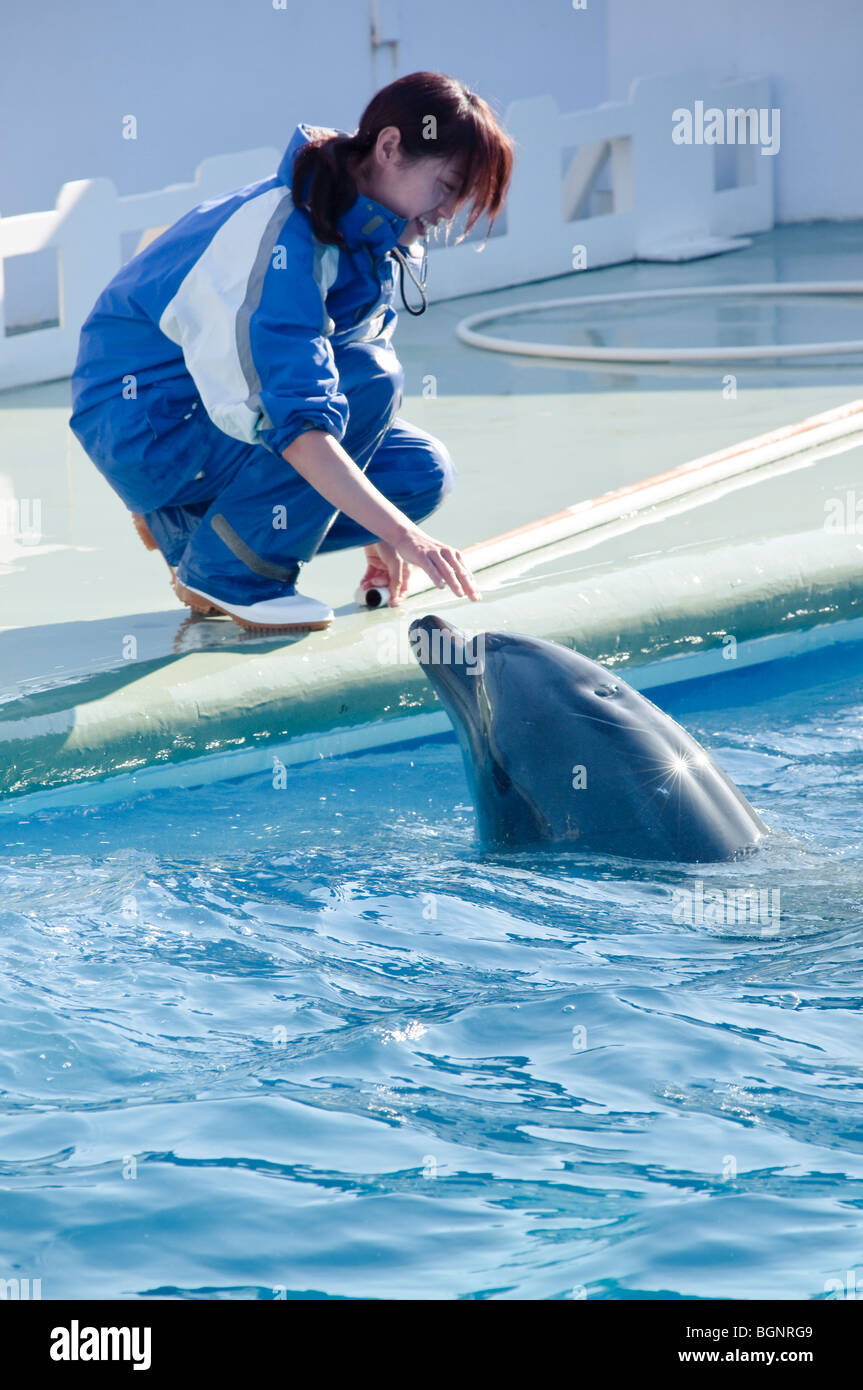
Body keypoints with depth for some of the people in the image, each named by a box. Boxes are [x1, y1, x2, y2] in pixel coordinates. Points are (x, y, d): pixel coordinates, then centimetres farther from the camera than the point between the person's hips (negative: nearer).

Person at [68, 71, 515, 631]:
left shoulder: (375, 236, 1)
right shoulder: (286, 237, -29)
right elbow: (299, 425, -38)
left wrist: (379, 538, 6)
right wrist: (400, 532, -43)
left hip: (221, 413, 10)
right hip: (140, 419, -10)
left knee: (423, 471, -2)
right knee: (372, 378, -27)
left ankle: (186, 527, 7)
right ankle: (226, 570, -14)